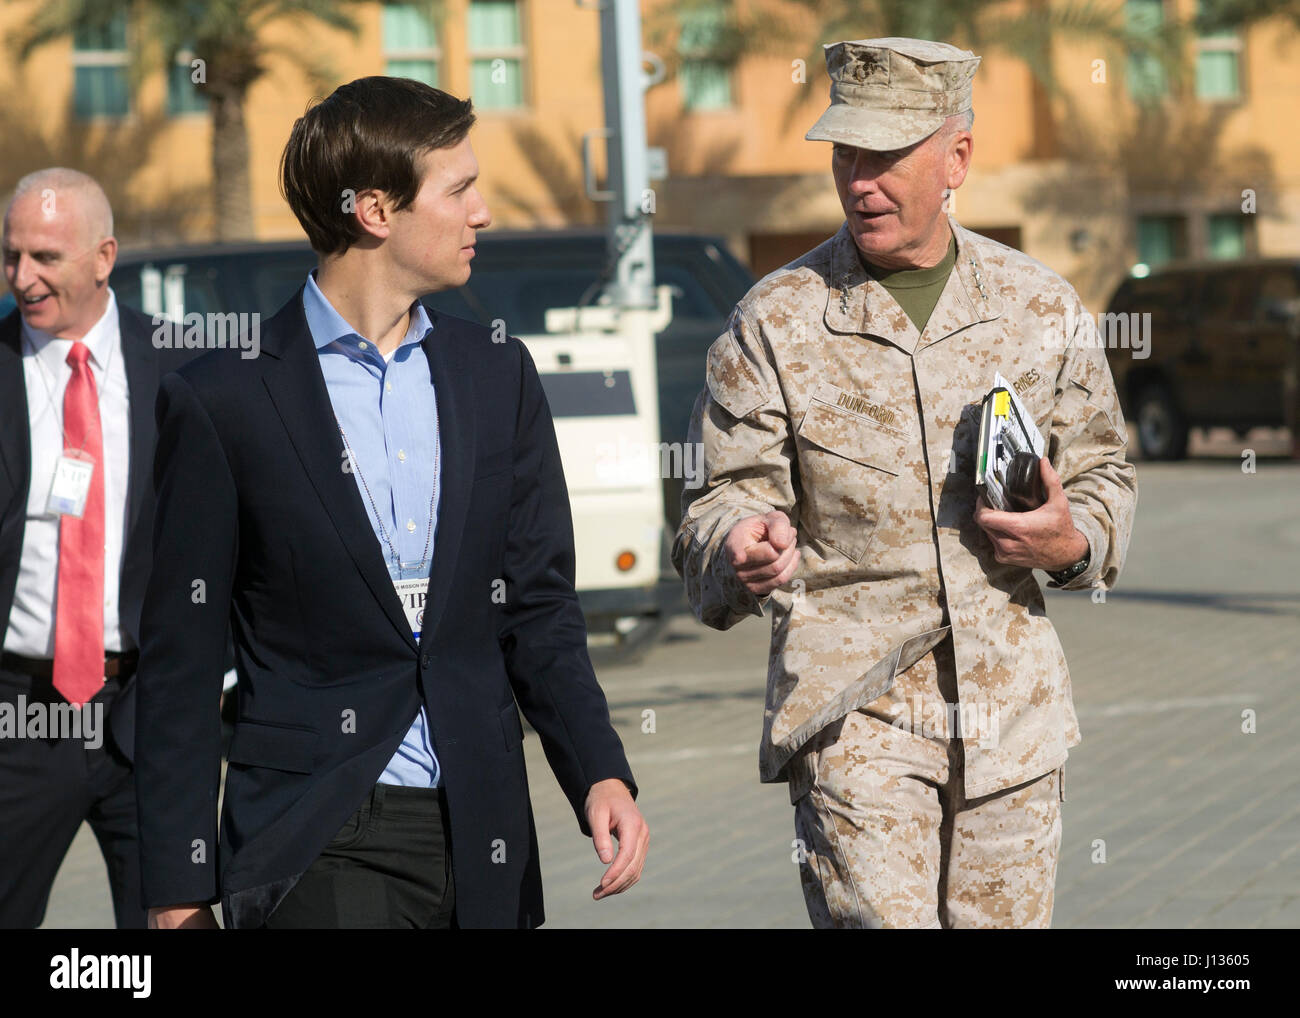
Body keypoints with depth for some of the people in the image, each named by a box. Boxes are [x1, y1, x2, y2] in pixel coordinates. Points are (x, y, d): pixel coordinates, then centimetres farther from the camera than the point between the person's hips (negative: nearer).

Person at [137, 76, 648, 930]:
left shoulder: (499, 377, 11)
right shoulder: (222, 401, -3)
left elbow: (538, 610, 12)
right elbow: (181, 659, -1)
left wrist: (600, 773, -4)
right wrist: (182, 888, -4)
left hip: (479, 848, 4)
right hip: (318, 849, -4)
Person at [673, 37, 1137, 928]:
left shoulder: (1041, 307, 7)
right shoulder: (775, 321, -1)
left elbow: (1101, 470, 18)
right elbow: (727, 492, -2)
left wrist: (1074, 542, -4)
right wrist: (743, 550, -25)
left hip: (1011, 711, 3)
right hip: (853, 714, -3)